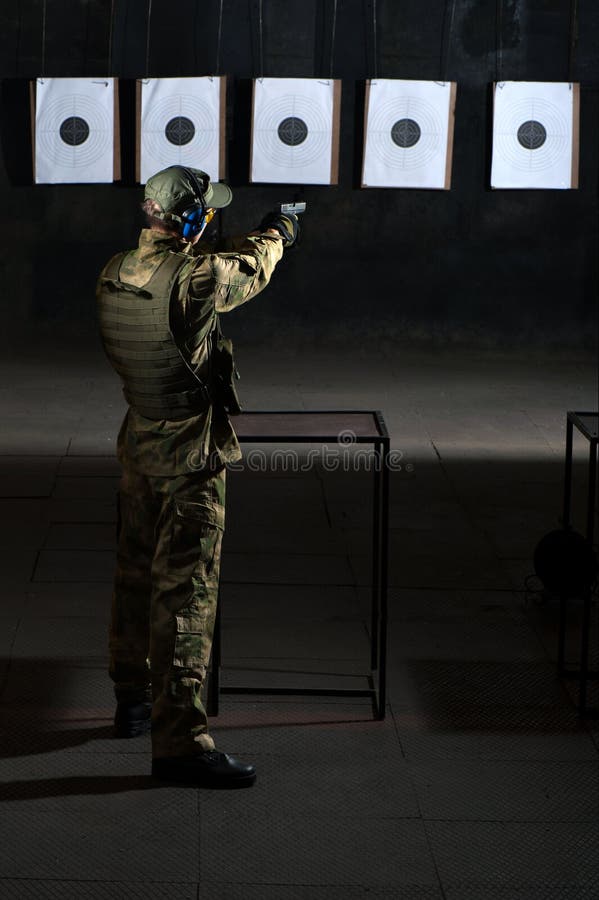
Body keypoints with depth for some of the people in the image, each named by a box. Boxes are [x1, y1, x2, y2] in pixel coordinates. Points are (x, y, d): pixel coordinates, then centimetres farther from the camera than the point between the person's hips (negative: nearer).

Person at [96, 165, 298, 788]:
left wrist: (249, 239, 29)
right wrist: (275, 236, 21)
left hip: (137, 445, 8)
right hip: (190, 456, -8)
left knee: (136, 574, 20)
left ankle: (133, 700, 35)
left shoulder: (113, 276, 0)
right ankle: (178, 739, -7)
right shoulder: (193, 279, -22)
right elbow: (248, 272, -1)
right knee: (185, 590, -7)